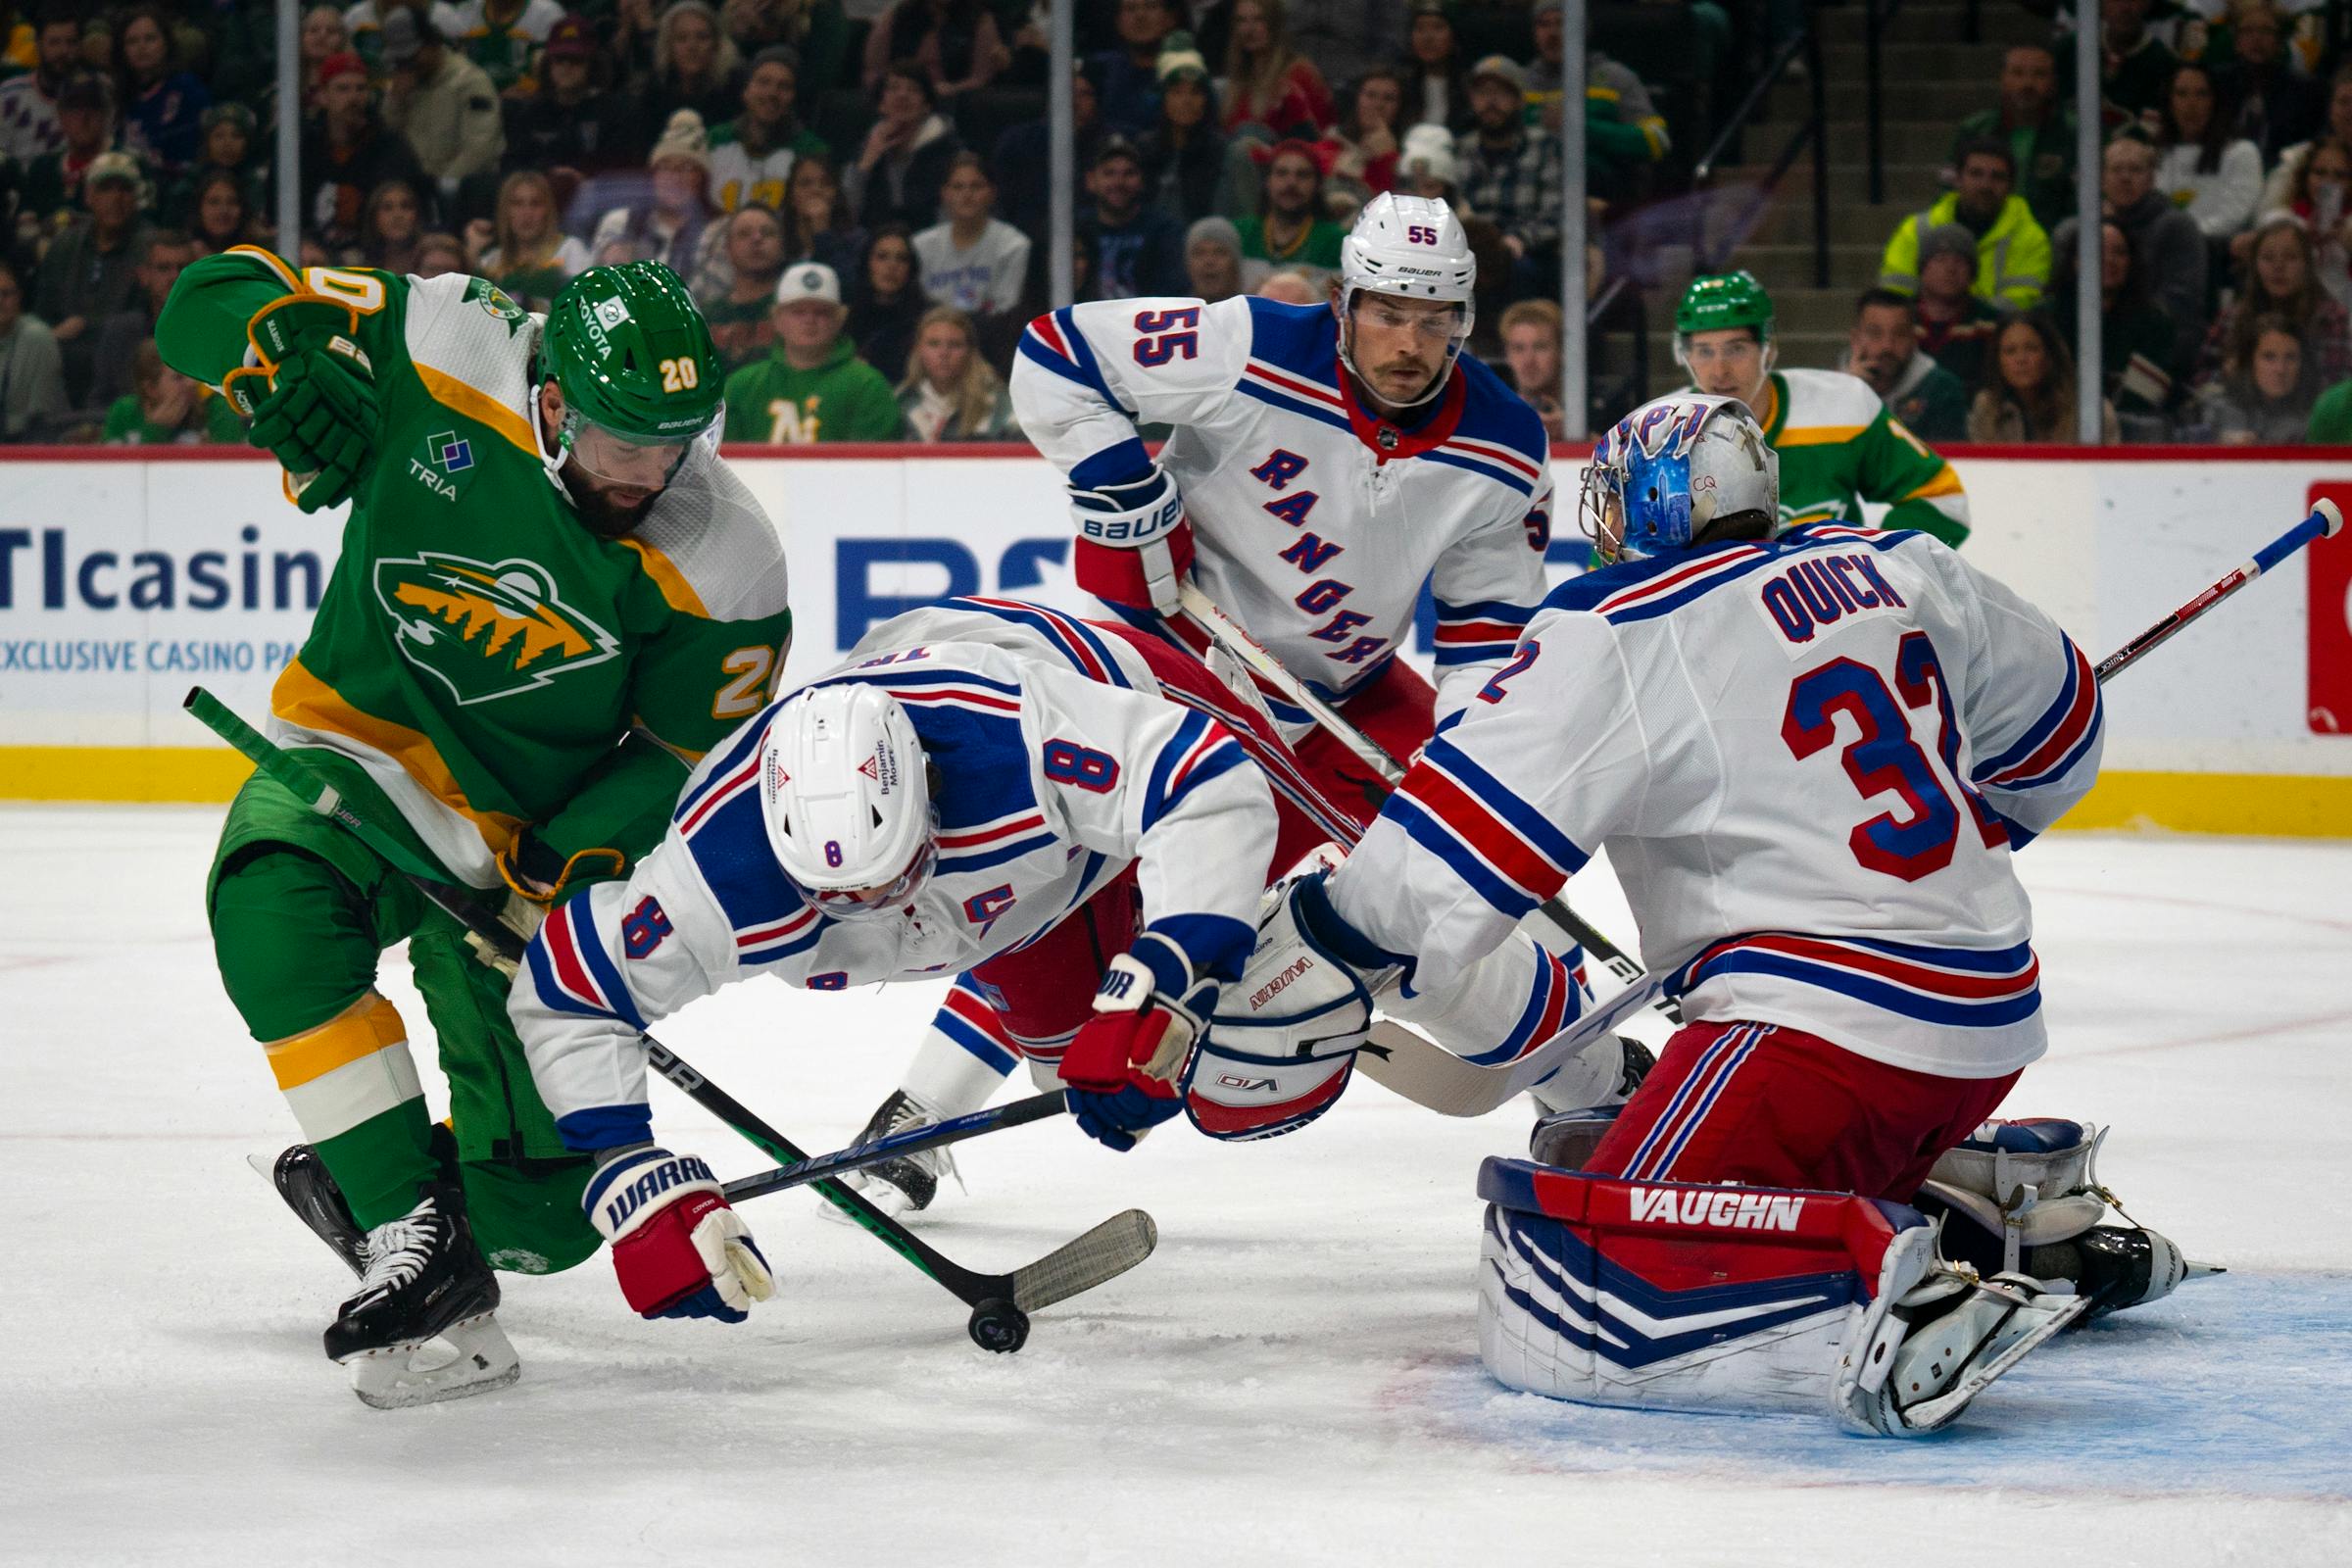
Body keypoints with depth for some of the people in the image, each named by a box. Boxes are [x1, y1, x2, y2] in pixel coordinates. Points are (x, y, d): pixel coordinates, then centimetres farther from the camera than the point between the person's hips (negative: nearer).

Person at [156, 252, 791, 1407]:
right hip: (370, 749, -1)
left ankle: (354, 1180, 32)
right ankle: (407, 1233, -33)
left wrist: (561, 869, -22)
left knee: (538, 1216, -3)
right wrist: (278, 352, -33)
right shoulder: (439, 359, -19)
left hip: (544, 825, 1)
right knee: (273, 902, -38)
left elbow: (692, 753, -8)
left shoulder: (723, 565, -18)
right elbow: (215, 298, -10)